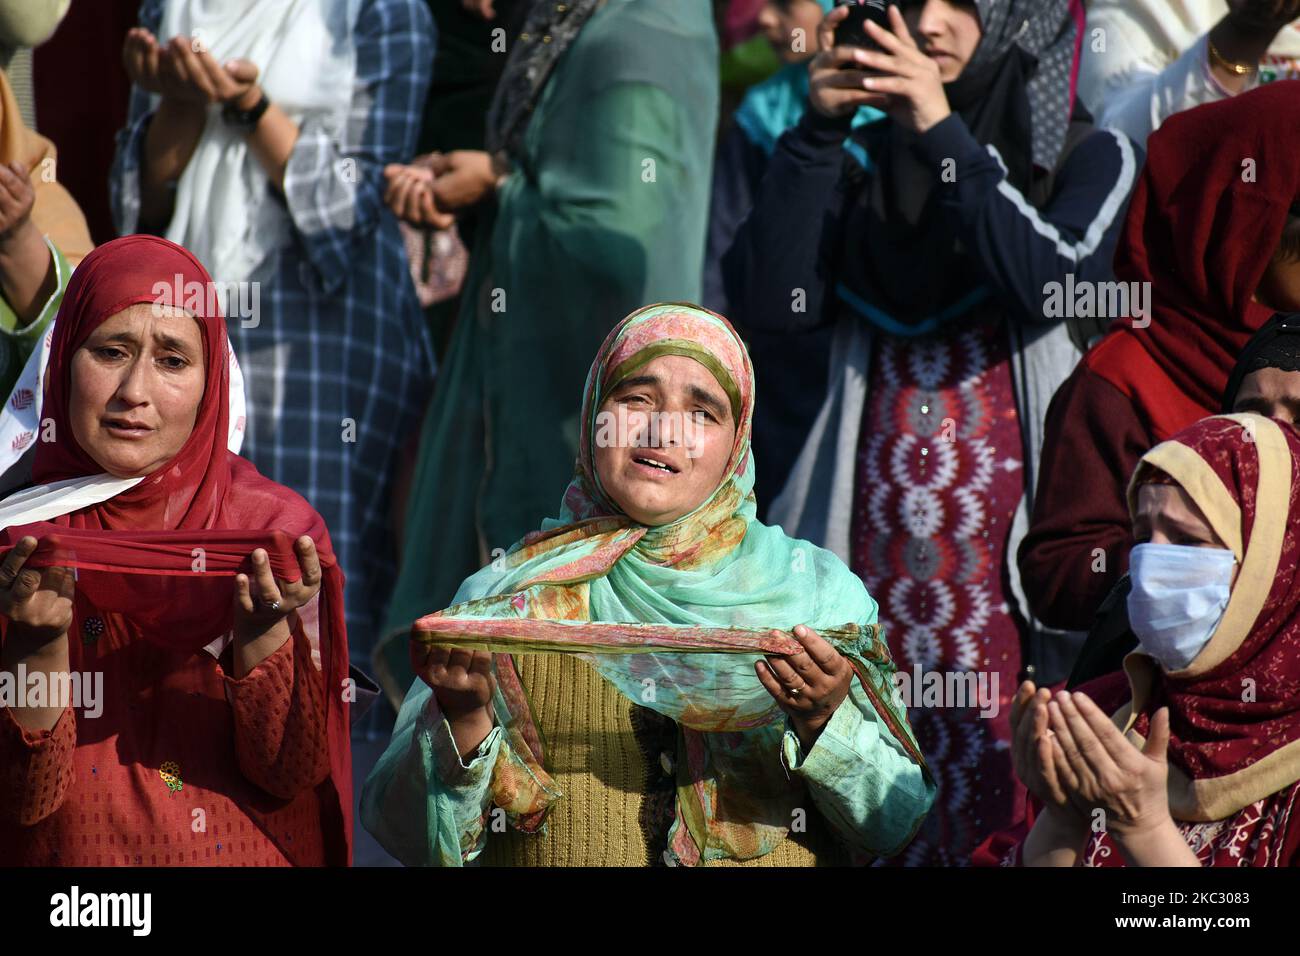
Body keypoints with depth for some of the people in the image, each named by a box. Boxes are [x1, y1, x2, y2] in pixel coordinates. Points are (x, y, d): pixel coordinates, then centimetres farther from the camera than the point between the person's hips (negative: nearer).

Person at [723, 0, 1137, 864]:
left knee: (1002, 789, -9)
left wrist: (944, 136, -14)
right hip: (873, 538, 3)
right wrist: (820, 129, -4)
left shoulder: (1087, 159, 5)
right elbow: (772, 299, 0)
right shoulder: (869, 162, 13)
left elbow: (1052, 282, -14)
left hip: (1006, 544, -3)